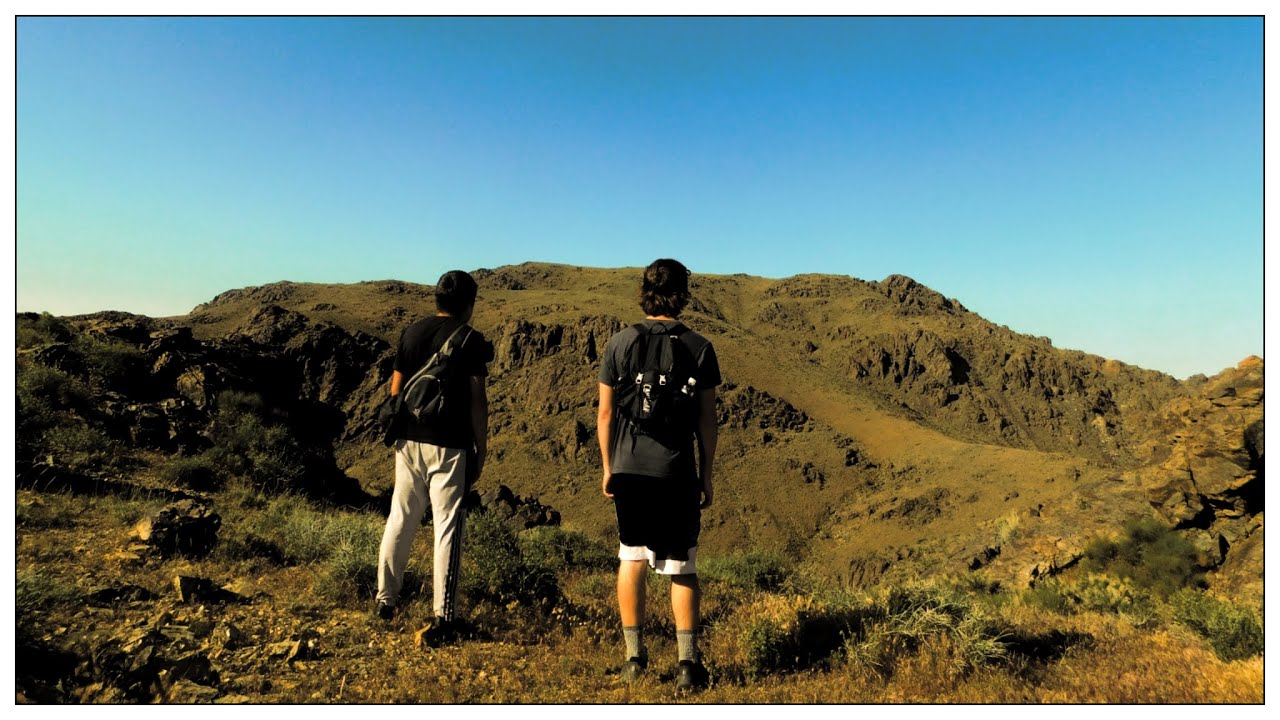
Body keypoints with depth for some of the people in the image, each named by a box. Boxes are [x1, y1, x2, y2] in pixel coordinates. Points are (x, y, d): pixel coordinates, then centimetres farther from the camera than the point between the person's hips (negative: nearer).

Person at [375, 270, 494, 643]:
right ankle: (443, 615, 6)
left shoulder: (411, 333, 7)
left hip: (409, 441, 5)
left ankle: (385, 598, 29)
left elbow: (395, 390, 9)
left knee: (400, 520, 17)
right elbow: (477, 400, -9)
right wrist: (480, 448, -1)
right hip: (450, 446, -5)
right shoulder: (470, 339, -7)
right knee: (447, 527, 2)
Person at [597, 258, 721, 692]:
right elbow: (707, 420, 0)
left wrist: (608, 468, 12)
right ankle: (688, 661, 7)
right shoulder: (699, 348, -2)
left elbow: (605, 414, 1)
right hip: (677, 472, -1)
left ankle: (635, 655, 21)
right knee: (682, 567, 10)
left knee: (632, 558, 16)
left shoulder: (621, 343, -1)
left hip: (629, 469, 1)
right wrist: (706, 476, 9)